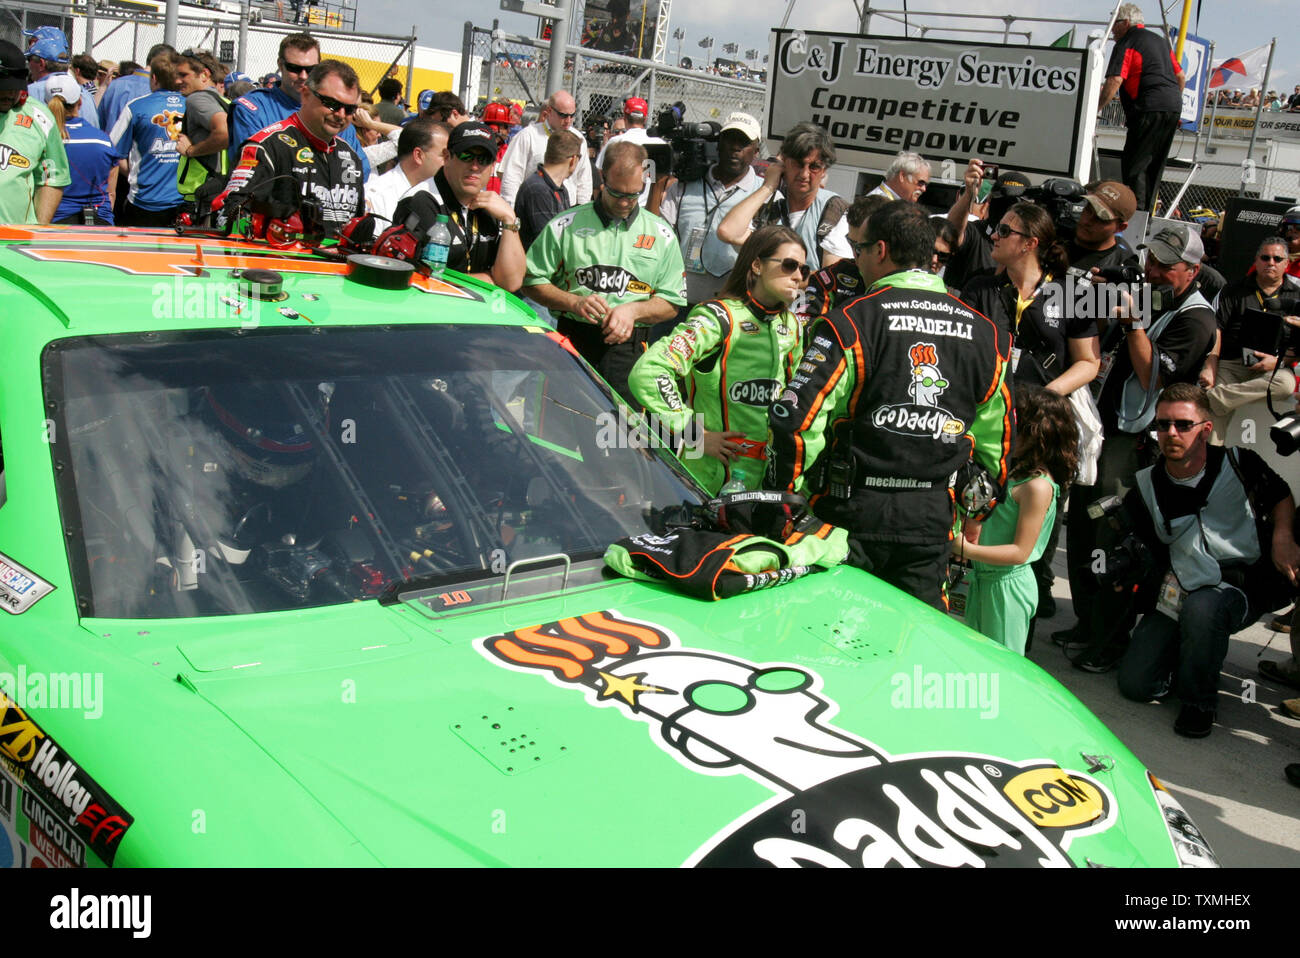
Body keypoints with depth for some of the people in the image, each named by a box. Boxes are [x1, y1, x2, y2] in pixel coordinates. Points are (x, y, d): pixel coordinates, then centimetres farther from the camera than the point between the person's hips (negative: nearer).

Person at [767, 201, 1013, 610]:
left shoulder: (850, 322, -9)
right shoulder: (987, 334, 8)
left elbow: (797, 421, -13)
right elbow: (995, 438, 15)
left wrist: (787, 497, 1)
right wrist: (972, 515, 26)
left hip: (856, 510, -4)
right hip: (932, 519, 4)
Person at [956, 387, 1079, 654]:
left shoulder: (1038, 486, -20)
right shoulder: (1012, 472, 7)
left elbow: (1020, 552, -21)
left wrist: (966, 549, -24)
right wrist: (969, 527, -6)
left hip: (1007, 585, -9)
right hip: (983, 579, 9)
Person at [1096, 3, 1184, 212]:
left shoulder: (1127, 43, -2)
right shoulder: (1160, 40, 24)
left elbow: (1115, 80, -14)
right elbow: (1181, 77, 25)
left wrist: (1096, 109, -12)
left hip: (1149, 108, -8)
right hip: (1173, 108, 8)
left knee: (1134, 164, -7)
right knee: (1155, 164, 12)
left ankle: (1136, 211, -15)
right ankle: (1148, 211, 13)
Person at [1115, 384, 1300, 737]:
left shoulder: (1238, 464, -5)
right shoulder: (1146, 487, -2)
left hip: (1241, 586, -2)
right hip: (1177, 596, 3)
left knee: (1201, 607, -39)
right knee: (1136, 684, -8)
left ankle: (1199, 701, -13)